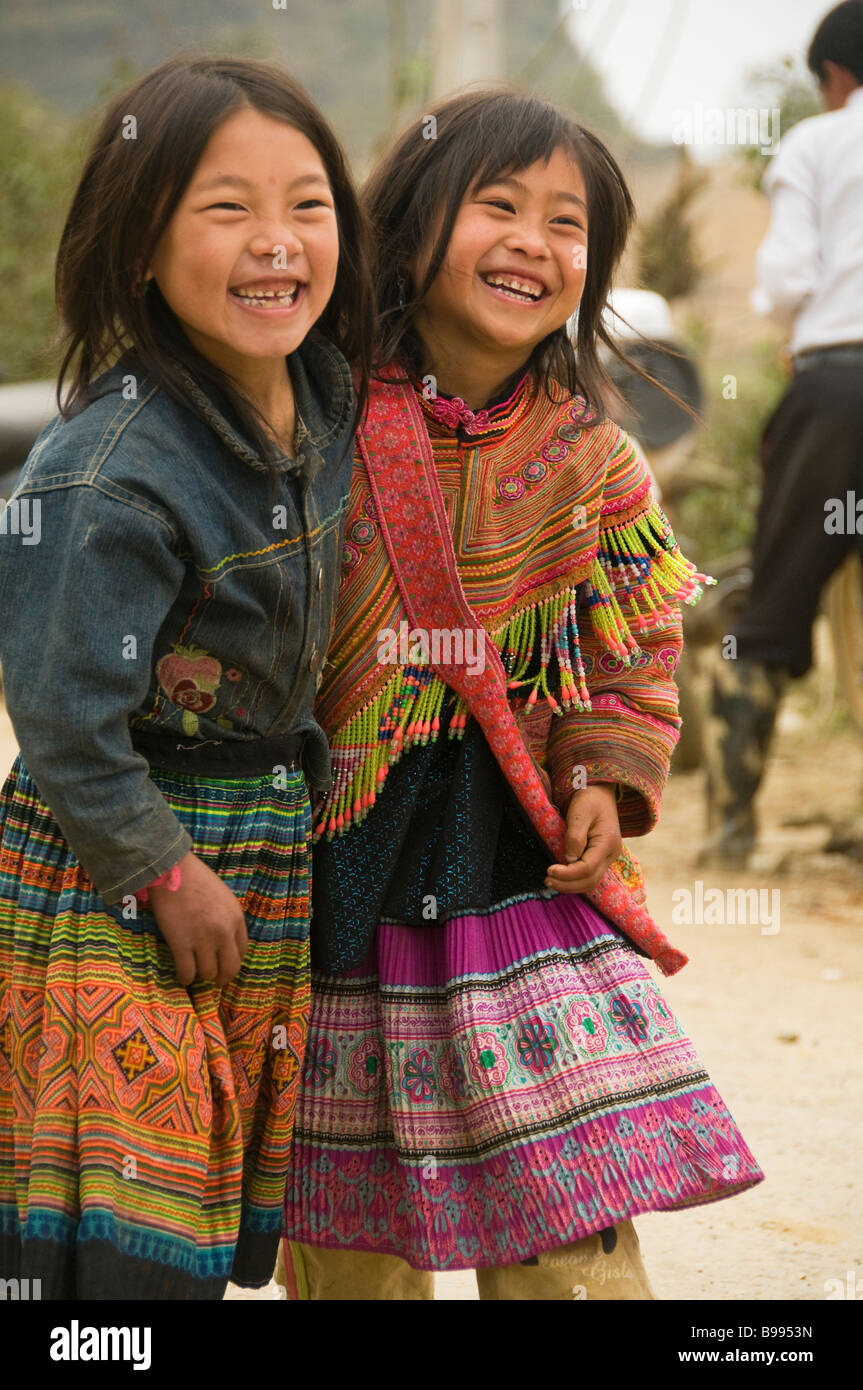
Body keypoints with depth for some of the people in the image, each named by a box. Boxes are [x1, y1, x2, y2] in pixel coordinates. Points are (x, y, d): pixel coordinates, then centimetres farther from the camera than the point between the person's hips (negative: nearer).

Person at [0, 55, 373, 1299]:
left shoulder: (331, 402, 2)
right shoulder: (112, 471, -23)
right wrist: (168, 875, -13)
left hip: (270, 862, 7)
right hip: (107, 890, -7)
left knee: (212, 1223, 13)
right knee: (123, 1251, -6)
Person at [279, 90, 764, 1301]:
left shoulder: (584, 454, 3)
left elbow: (635, 635, 11)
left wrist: (608, 774, -3)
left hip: (520, 860, 1)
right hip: (340, 863, -1)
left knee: (573, 1219, -4)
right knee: (351, 1221, 10)